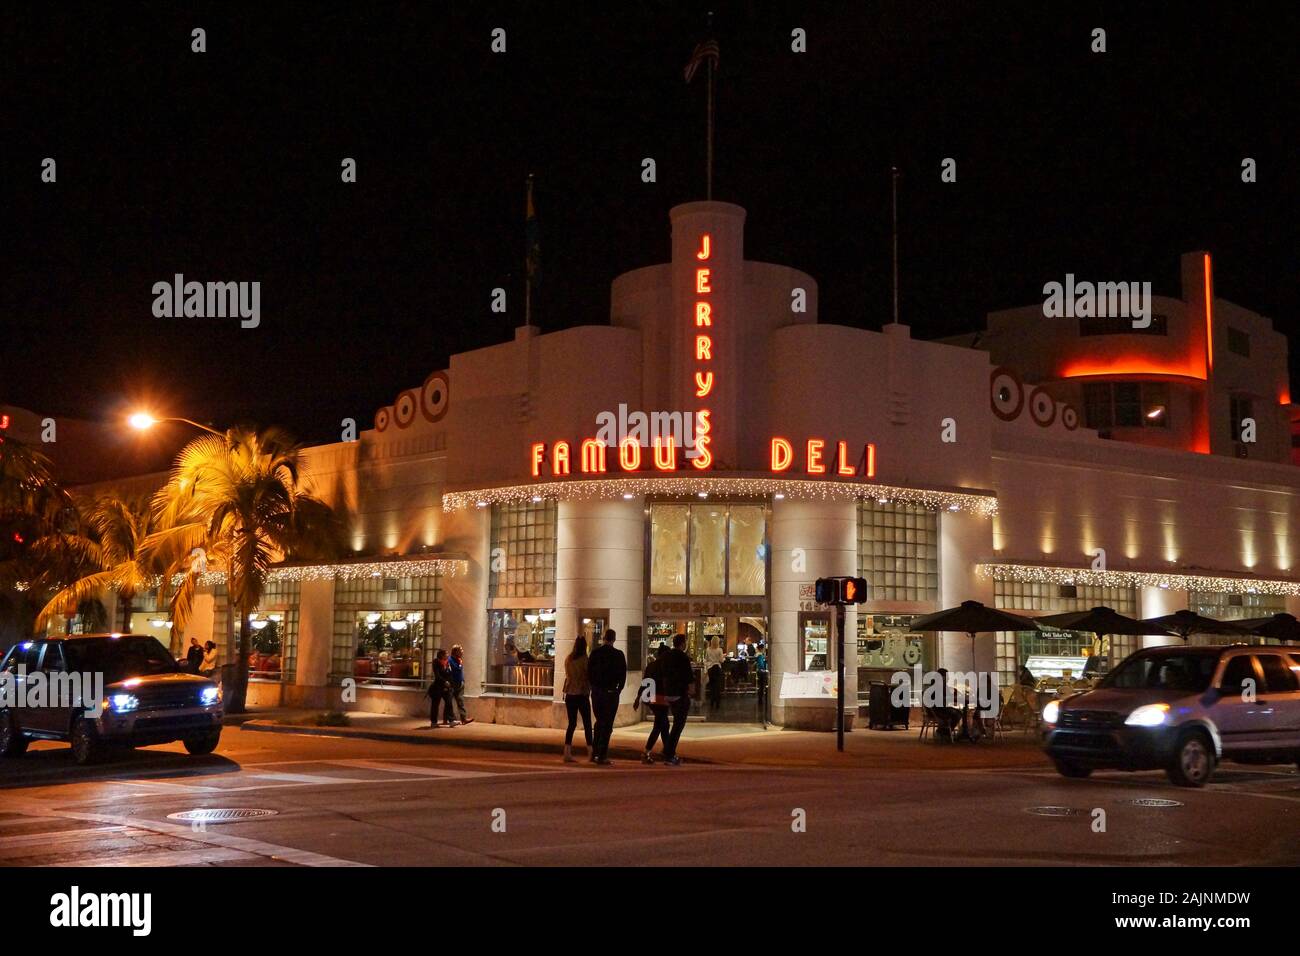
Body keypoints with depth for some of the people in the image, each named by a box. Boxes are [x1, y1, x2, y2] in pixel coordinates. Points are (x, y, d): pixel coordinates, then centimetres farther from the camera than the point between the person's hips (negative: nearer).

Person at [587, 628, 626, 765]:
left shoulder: (594, 653, 0)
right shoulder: (618, 655, -7)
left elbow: (589, 673, 1)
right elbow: (623, 675, -5)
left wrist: (594, 687, 11)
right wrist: (618, 690, 7)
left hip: (596, 692, 3)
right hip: (611, 692, -3)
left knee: (599, 722, 17)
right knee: (607, 725, 1)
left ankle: (594, 753, 13)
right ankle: (602, 755, -4)